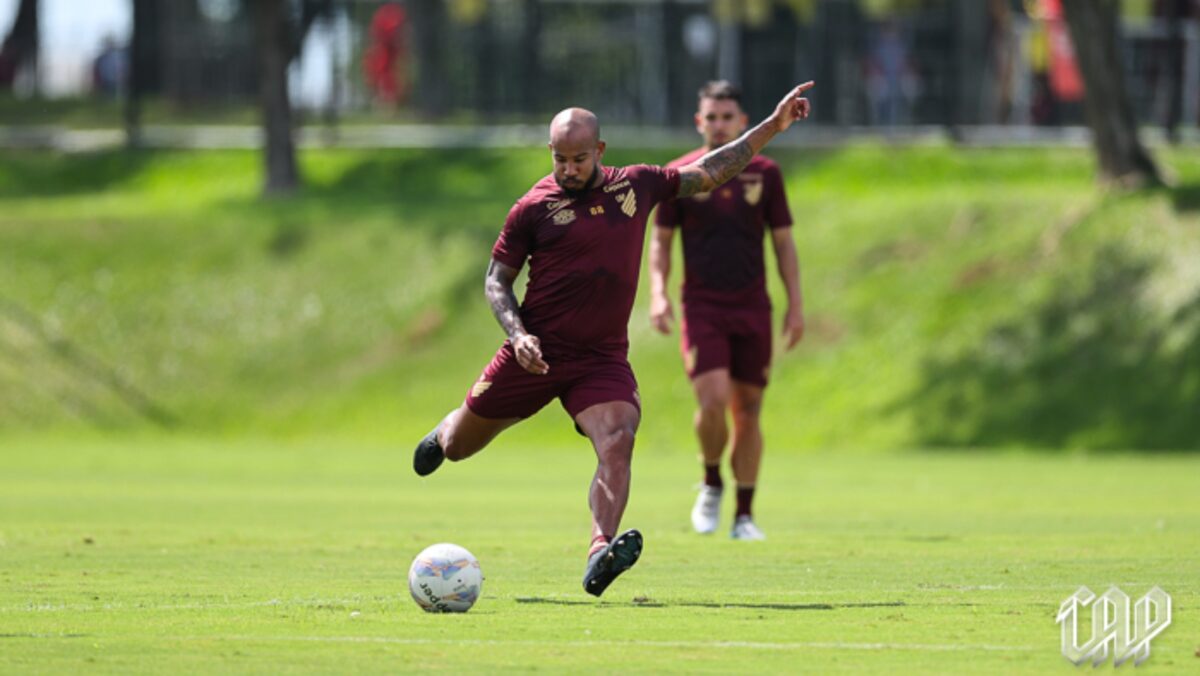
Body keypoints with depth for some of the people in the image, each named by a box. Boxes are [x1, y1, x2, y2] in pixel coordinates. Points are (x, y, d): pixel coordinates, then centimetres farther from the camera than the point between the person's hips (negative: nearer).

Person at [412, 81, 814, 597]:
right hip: (536, 354, -1)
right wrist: (518, 334, -15)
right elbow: (497, 279, 2)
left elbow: (709, 172, 17)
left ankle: (600, 555, -37)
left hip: (603, 357, 1)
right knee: (459, 447, 12)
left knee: (617, 442, -26)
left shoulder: (637, 185, 5)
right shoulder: (534, 207, -4)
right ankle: (444, 433, 50)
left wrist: (772, 127, 14)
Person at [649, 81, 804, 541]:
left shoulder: (764, 174, 4)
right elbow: (661, 240, 7)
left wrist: (796, 304, 3)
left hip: (753, 309, 2)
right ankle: (711, 485, 8)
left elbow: (784, 242, 9)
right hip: (702, 308, -2)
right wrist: (658, 292, -8)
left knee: (747, 411, 3)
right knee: (713, 400, -18)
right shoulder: (680, 175, 1)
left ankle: (744, 515, 12)